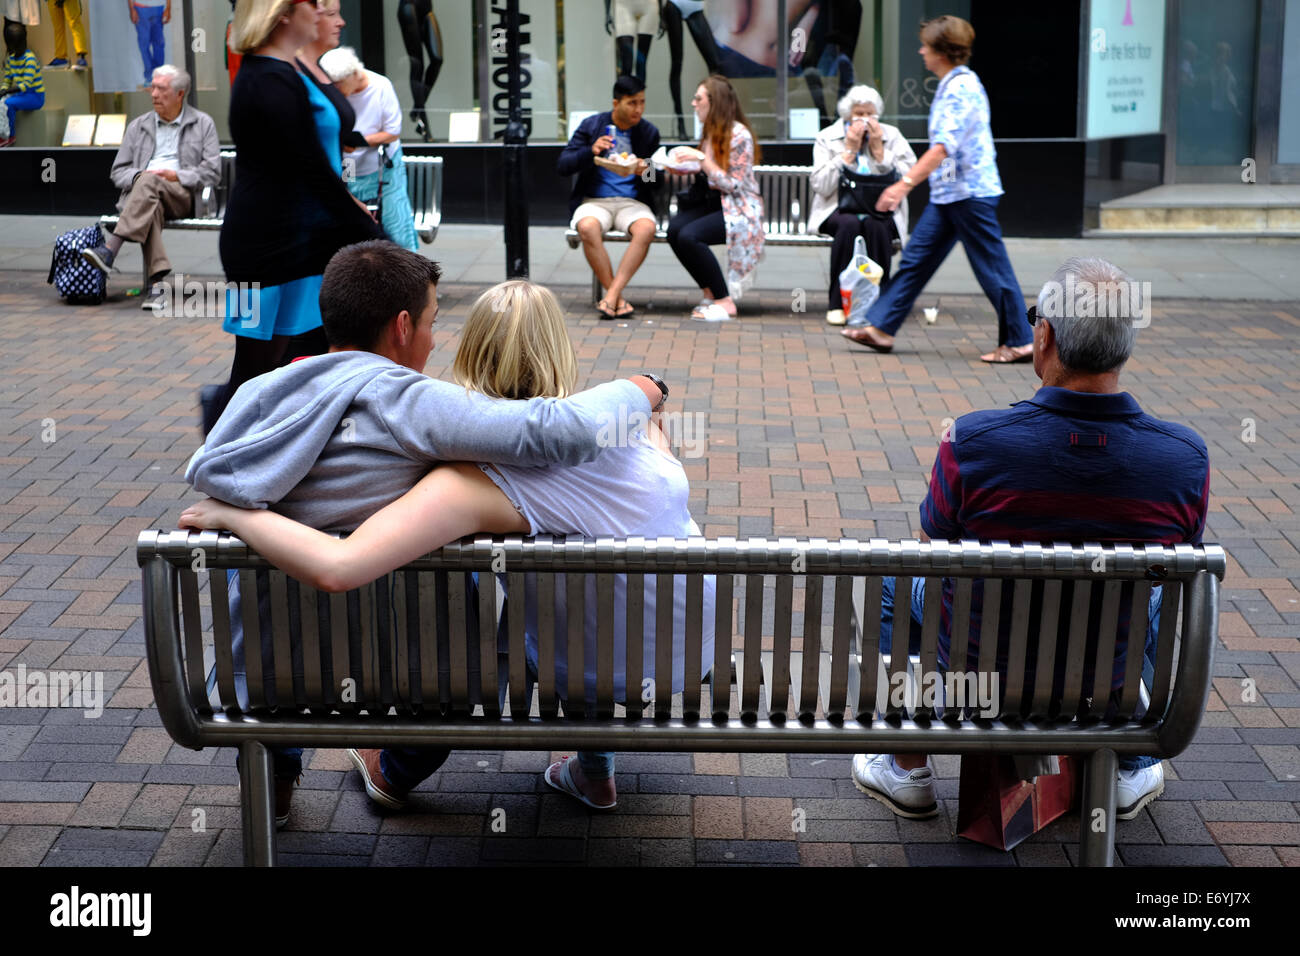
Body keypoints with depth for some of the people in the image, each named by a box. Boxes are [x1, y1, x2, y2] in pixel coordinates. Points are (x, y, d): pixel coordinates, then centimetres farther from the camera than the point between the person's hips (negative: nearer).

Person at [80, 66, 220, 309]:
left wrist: (176, 176, -8)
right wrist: (138, 176, -3)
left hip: (181, 195, -2)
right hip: (139, 193, 2)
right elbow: (118, 172, 20)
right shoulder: (139, 126, 24)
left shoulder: (203, 124, 15)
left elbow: (212, 172, 6)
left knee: (150, 182, -36)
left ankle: (109, 250, -47)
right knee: (150, 206, -37)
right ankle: (157, 282, -51)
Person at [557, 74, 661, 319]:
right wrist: (591, 151, -19)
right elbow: (562, 166, -1)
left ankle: (611, 296, -31)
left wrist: (646, 171, -13)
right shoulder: (590, 126, 4)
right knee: (588, 227, -37)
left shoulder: (649, 132, 9)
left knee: (646, 228, -34)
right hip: (594, 200, -1)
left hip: (632, 201, 1)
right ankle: (618, 298, -27)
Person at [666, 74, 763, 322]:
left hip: (739, 209, -8)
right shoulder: (710, 132, 13)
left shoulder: (739, 135, -13)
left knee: (689, 235, -30)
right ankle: (710, 293, -9)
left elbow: (733, 185, -15)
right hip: (713, 203, 8)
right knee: (674, 229, -22)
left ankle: (725, 303, -18)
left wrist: (703, 161, -19)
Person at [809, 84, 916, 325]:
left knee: (875, 224, -34)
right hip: (837, 211, 0)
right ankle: (837, 303, -26)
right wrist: (849, 150, -8)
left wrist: (879, 149, -7)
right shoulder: (827, 138, 6)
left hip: (881, 212, 1)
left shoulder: (892, 136, 8)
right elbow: (821, 186, -7)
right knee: (849, 223, -35)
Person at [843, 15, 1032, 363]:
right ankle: (880, 327, 14)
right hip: (947, 194, 10)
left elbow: (945, 145, -29)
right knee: (915, 260, 10)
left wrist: (905, 183, -35)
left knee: (992, 269, -2)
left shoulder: (962, 87, -18)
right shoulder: (951, 85, 13)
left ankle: (1020, 342, 7)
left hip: (969, 192, -10)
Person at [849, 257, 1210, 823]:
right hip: (1105, 681, 2)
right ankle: (1127, 772, 45)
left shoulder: (970, 443, -27)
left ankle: (908, 772, 35)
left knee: (894, 584, 30)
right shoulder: (1186, 458, -22)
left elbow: (936, 549, -7)